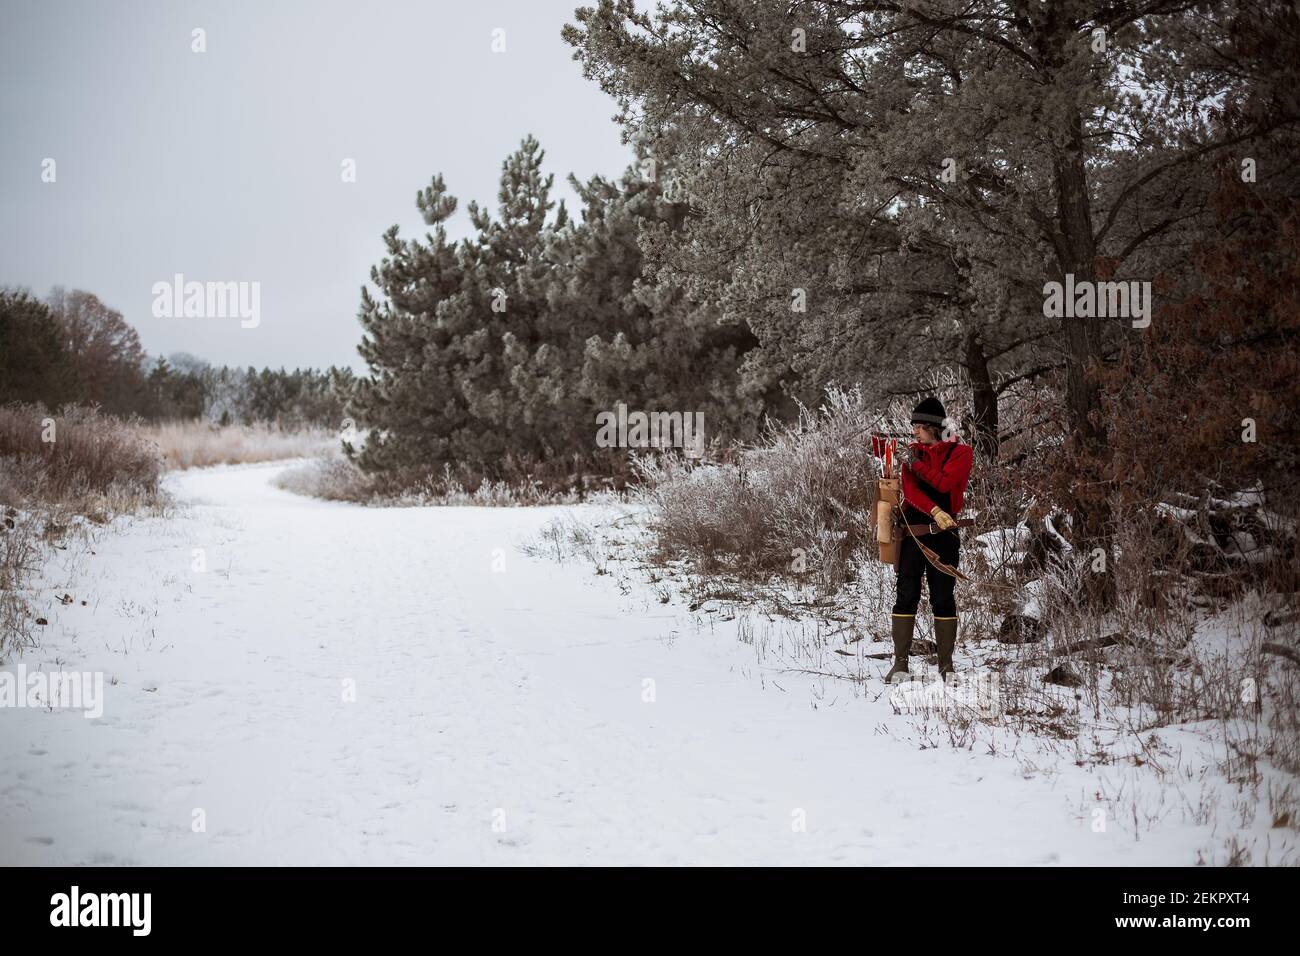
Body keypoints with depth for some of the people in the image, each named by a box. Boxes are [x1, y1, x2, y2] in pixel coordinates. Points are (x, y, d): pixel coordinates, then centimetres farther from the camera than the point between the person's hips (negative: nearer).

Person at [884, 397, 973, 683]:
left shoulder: (960, 452, 0)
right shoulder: (913, 452, 11)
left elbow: (944, 483, -14)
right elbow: (910, 490, -4)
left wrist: (917, 464, -6)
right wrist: (935, 512, -19)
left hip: (944, 533, -3)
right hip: (912, 531, 3)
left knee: (943, 598, 0)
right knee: (906, 595, -1)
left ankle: (946, 664, 6)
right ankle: (901, 661, 2)